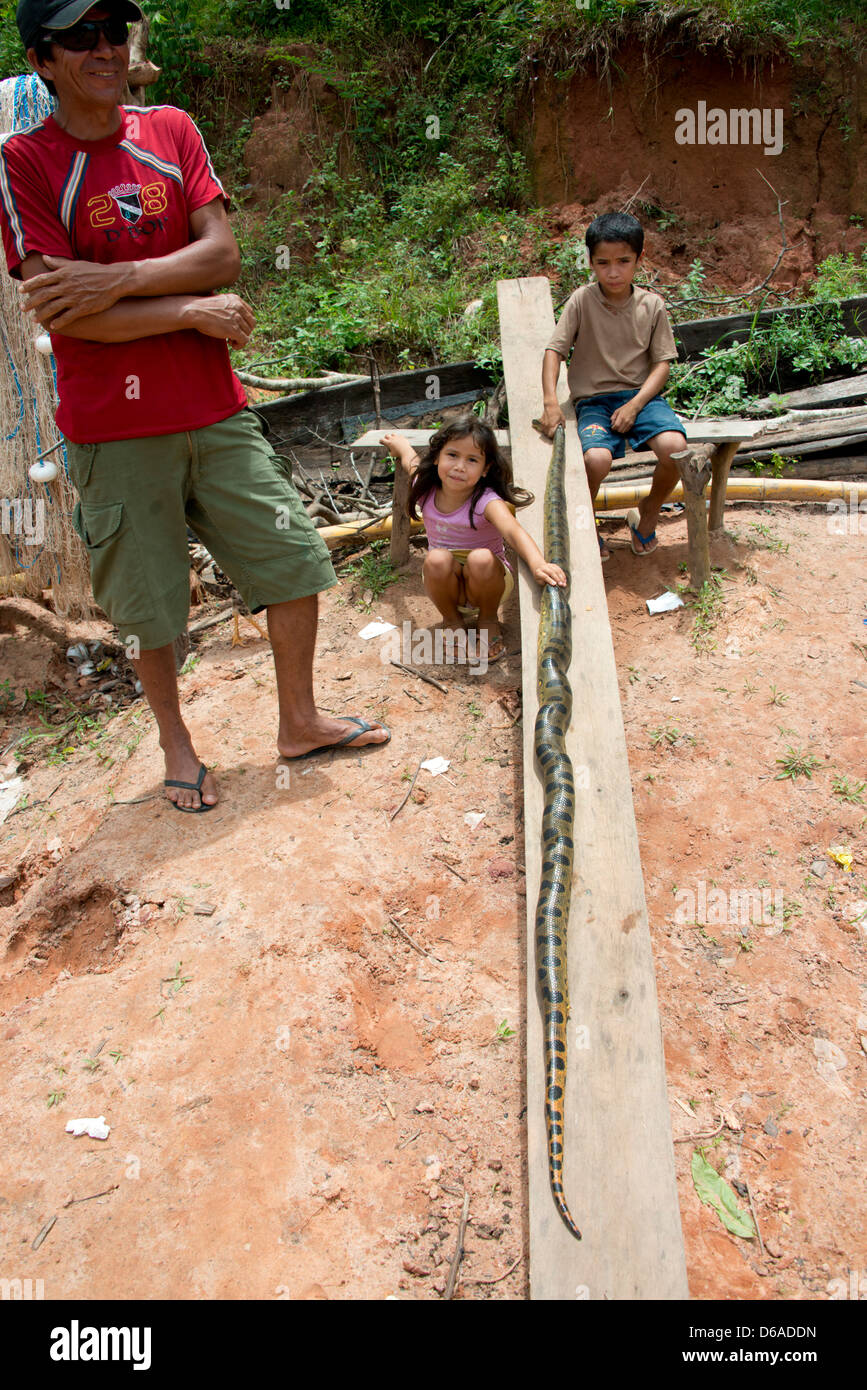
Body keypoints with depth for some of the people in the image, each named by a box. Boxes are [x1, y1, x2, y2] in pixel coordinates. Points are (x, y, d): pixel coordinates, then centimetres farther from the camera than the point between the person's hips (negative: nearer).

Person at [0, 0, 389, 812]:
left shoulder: (171, 131, 8)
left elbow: (222, 255, -4)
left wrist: (117, 278, -17)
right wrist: (195, 311, -13)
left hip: (214, 409, 4)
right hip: (115, 426, -4)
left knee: (294, 562, 7)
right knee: (146, 603, 5)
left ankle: (300, 722, 26)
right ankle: (176, 745, 29)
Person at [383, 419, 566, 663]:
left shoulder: (486, 501, -25)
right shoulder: (425, 488, -11)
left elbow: (513, 530, -46)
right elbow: (409, 456, 12)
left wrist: (537, 564, -65)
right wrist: (397, 442, 36)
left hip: (486, 581, -2)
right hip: (447, 586, 3)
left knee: (481, 558, -35)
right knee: (437, 559, -30)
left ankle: (488, 620, -4)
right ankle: (453, 621, -2)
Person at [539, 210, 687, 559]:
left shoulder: (651, 305, 2)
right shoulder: (582, 301, -2)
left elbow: (662, 362, 2)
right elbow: (554, 350, -4)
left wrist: (634, 405, -13)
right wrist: (550, 402, -19)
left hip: (641, 394, 2)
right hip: (593, 399, -2)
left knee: (674, 446, -27)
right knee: (596, 458, -33)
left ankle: (649, 511, 5)